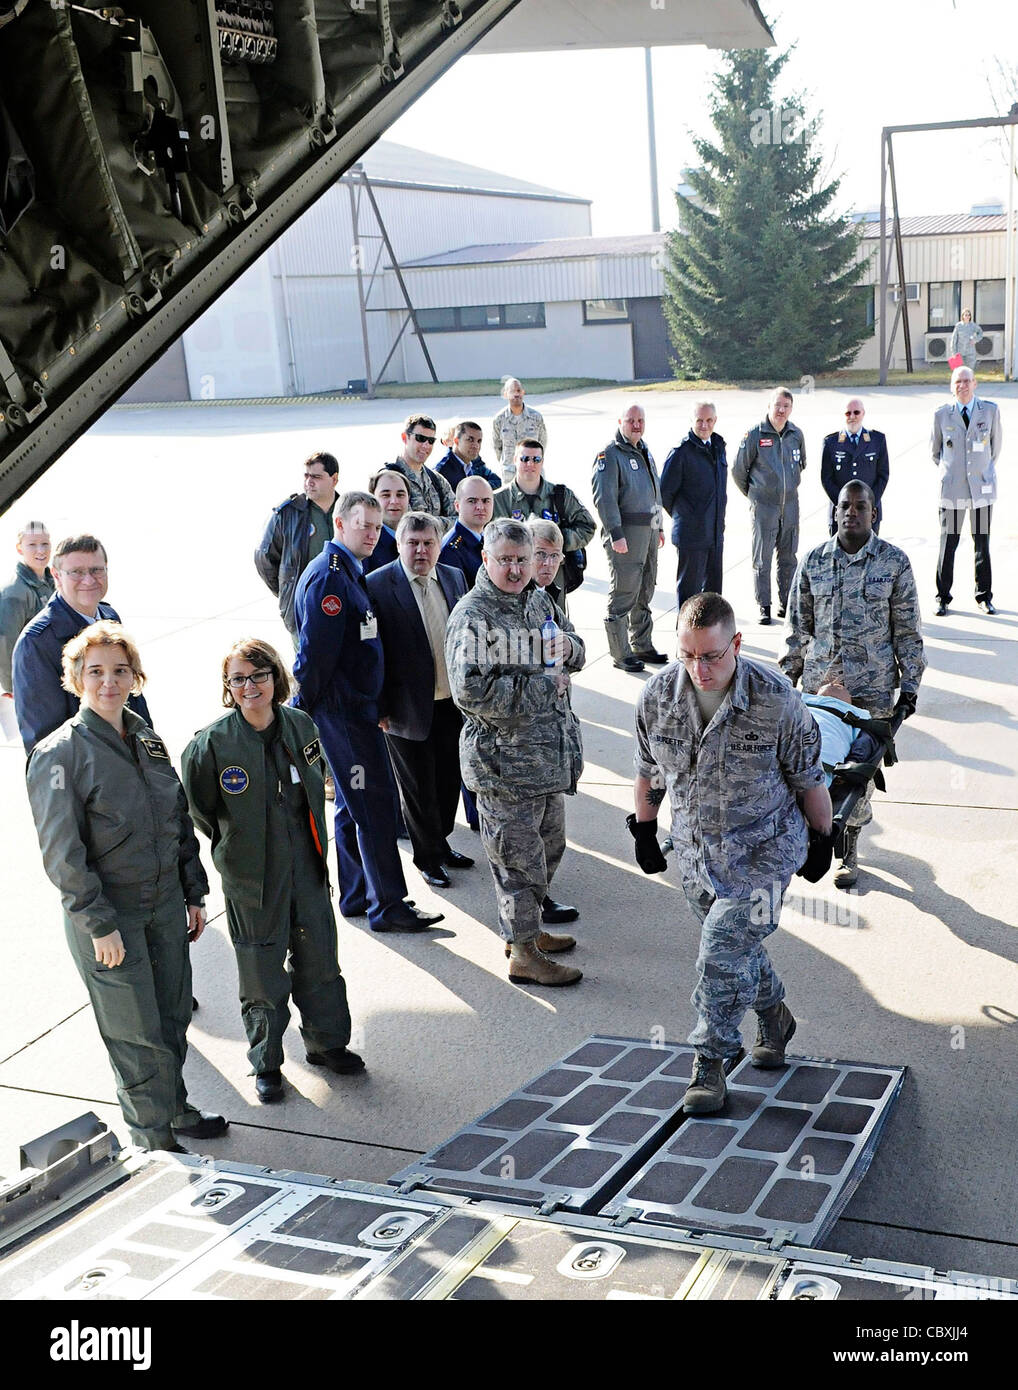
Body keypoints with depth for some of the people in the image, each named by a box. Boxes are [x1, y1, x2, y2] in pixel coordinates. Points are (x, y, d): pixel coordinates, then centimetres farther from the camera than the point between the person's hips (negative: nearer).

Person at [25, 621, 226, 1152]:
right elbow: (61, 853, -17)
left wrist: (194, 893, 13)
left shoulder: (147, 740, 6)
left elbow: (181, 820, 14)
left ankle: (175, 1108, 38)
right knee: (135, 1032, 5)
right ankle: (153, 1137, 22)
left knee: (173, 1017, 17)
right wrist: (99, 924, -18)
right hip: (109, 914, -6)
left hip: (166, 904, 6)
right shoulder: (58, 754, -14)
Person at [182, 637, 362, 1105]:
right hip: (252, 877, -4)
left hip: (306, 868, 4)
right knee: (263, 971, 6)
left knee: (319, 956, 16)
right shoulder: (210, 744, -16)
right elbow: (199, 812, -2)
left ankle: (326, 1043, 36)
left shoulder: (301, 726, -1)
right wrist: (235, 849, 3)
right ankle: (266, 1063, 26)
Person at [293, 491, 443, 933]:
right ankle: (388, 906, 0)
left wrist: (375, 706, 19)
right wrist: (305, 710, -17)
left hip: (357, 707, 10)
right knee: (375, 802, -6)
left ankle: (357, 896, 26)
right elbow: (316, 652, -21)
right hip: (343, 710, -10)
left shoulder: (352, 573, 15)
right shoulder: (327, 577, -17)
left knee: (354, 805, 16)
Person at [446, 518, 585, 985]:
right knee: (518, 855, 0)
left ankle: (526, 927, 38)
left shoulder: (538, 601, 10)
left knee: (549, 845, 21)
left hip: (549, 752, 9)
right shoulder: (473, 617, -17)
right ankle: (523, 953, 12)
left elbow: (573, 650, 23)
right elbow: (471, 691, -25)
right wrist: (543, 685, -20)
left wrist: (567, 647, -4)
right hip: (504, 760, -9)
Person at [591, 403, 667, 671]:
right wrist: (616, 535, -23)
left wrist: (659, 527, 24)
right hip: (625, 534, -9)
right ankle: (620, 654, 1)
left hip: (648, 531, 9)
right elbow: (604, 498, -19)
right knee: (623, 595, -6)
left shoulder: (644, 451, 17)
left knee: (644, 593, 16)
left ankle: (642, 646, 27)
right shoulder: (610, 454, -12)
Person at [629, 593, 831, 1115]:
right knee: (738, 944, 18)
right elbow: (647, 769, 6)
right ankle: (773, 1015, 46)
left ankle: (710, 1061, 5)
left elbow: (808, 779, -7)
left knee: (722, 951, -12)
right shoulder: (658, 694, -12)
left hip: (764, 848, -4)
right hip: (695, 849, 4)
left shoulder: (776, 700, -22)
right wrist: (644, 830, 15)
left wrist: (823, 840, 4)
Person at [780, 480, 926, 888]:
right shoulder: (814, 560, 3)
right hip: (819, 682, 2)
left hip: (872, 686, -2)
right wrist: (788, 677, 9)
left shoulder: (895, 562, -3)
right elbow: (799, 625, 10)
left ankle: (849, 850, 17)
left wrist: (910, 685, -2)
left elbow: (907, 630, 1)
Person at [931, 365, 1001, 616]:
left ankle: (984, 597, 18)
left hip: (982, 487, 1)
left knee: (982, 544, 5)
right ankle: (943, 598, 13)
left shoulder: (990, 411, 1)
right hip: (952, 489, -1)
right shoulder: (941, 415, -1)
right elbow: (934, 449, 15)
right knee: (948, 544, 1)